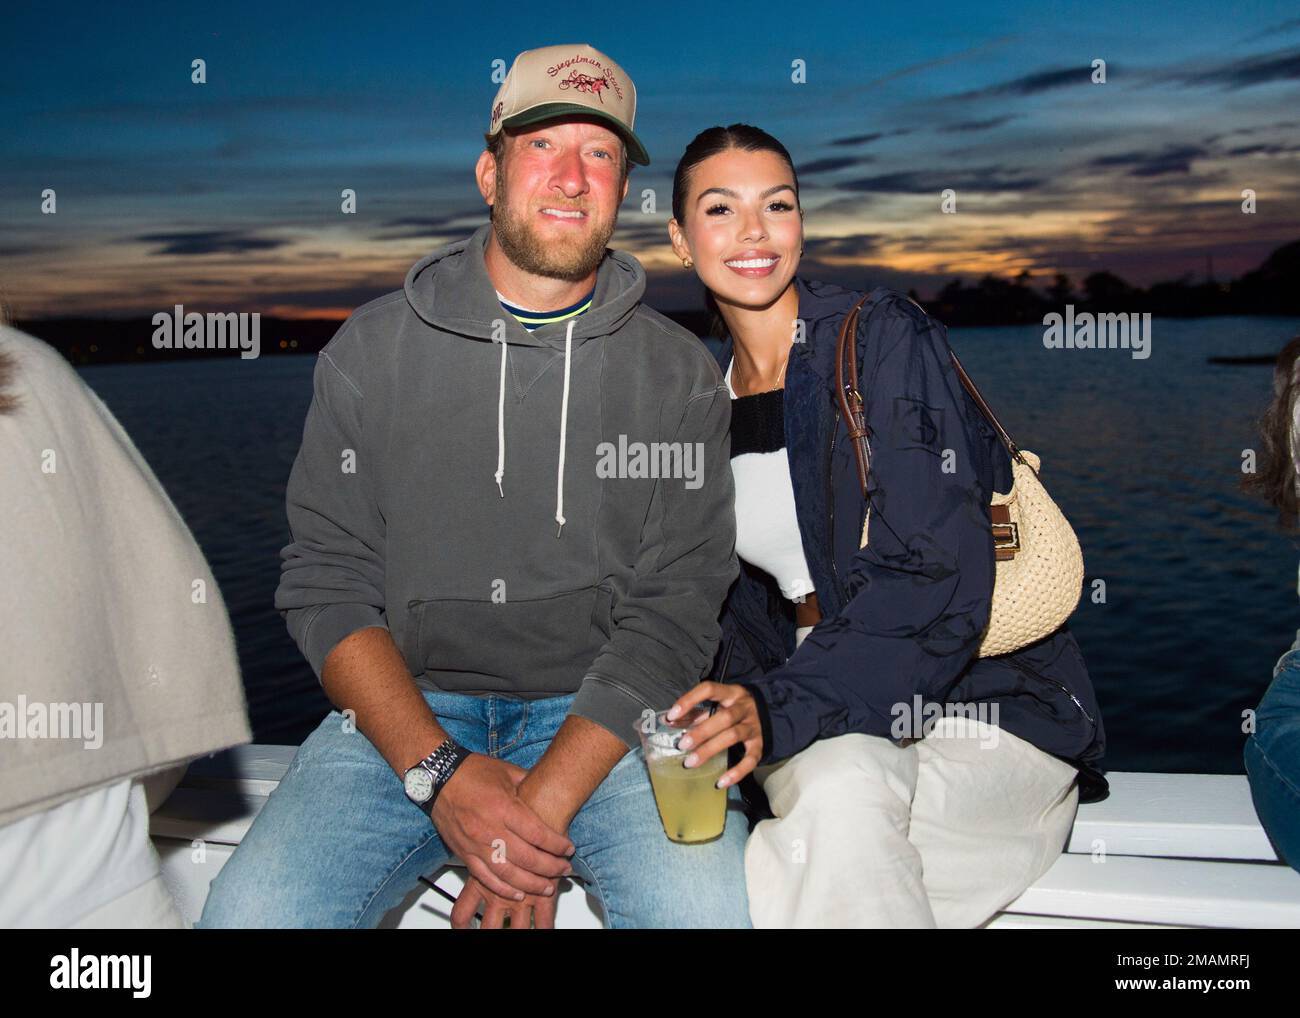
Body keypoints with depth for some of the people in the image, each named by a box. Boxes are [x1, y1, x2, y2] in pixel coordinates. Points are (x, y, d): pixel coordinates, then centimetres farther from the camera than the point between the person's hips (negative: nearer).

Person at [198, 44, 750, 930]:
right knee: (250, 911, -21)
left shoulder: (681, 375, 3)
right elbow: (328, 586, 0)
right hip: (404, 712, 1)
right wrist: (443, 773, -14)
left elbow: (671, 613, -5)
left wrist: (542, 806, -17)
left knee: (710, 903, -27)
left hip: (605, 720, 0)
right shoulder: (372, 349, 5)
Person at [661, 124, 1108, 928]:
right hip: (831, 724, 3)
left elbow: (938, 583, -20)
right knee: (836, 775, -32)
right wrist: (733, 713, -12)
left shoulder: (884, 337, -10)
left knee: (842, 798, -35)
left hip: (986, 710, -3)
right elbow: (732, 604, 9)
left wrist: (779, 707, -30)